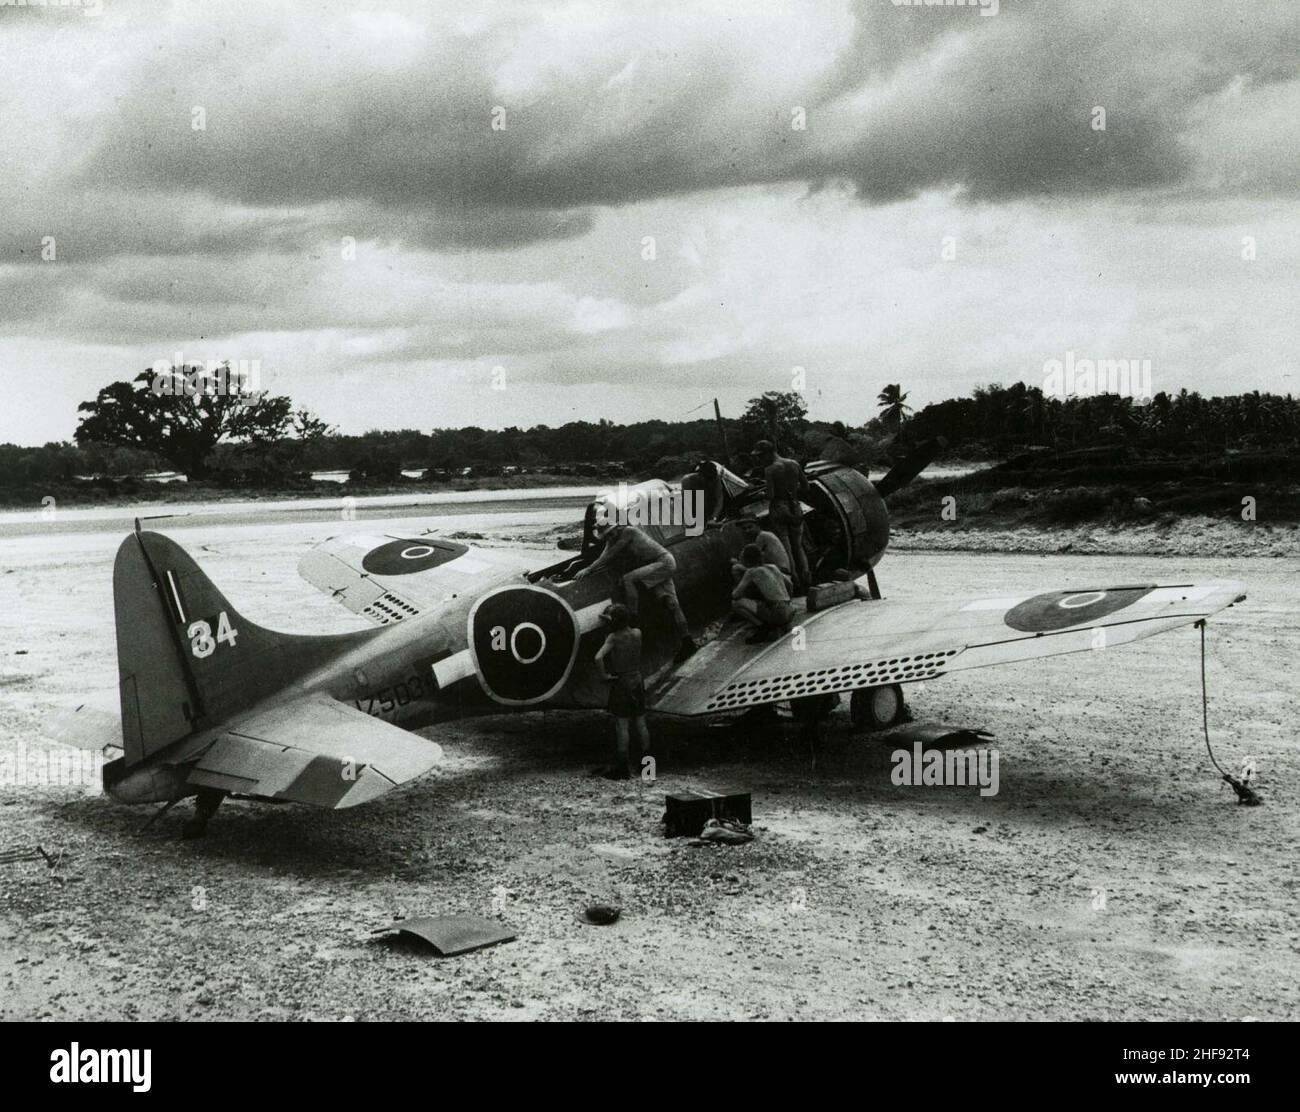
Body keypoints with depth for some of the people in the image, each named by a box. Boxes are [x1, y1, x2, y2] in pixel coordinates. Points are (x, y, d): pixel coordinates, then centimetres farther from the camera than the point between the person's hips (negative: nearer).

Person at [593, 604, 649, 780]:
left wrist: (604, 674, -15)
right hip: (637, 682, 5)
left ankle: (622, 769, 2)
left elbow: (598, 657, -29)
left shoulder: (613, 638, -16)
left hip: (620, 684, -5)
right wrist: (613, 621, 14)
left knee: (622, 726, -1)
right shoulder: (637, 634, -2)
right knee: (640, 724, 13)